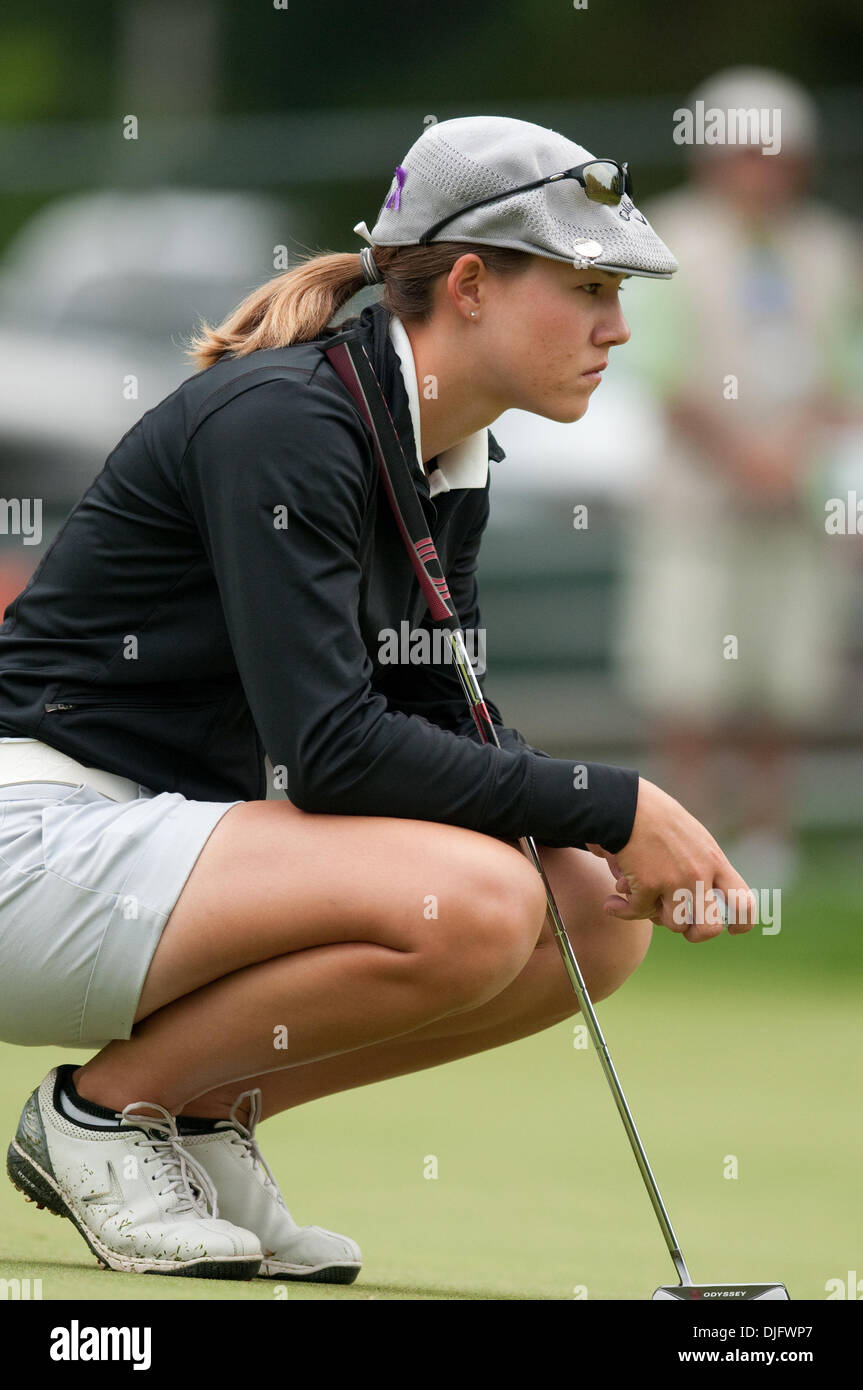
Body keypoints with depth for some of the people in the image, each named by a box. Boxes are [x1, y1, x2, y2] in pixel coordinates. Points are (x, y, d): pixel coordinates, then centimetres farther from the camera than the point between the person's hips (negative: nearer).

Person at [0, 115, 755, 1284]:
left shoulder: (448, 462, 9)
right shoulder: (283, 422, -19)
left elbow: (450, 724, 14)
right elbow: (330, 750, -25)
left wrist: (633, 842, -6)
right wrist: (611, 809, -19)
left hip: (174, 853, 9)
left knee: (601, 916, 0)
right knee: (471, 903, -29)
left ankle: (198, 1110, 5)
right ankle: (106, 1107, -9)